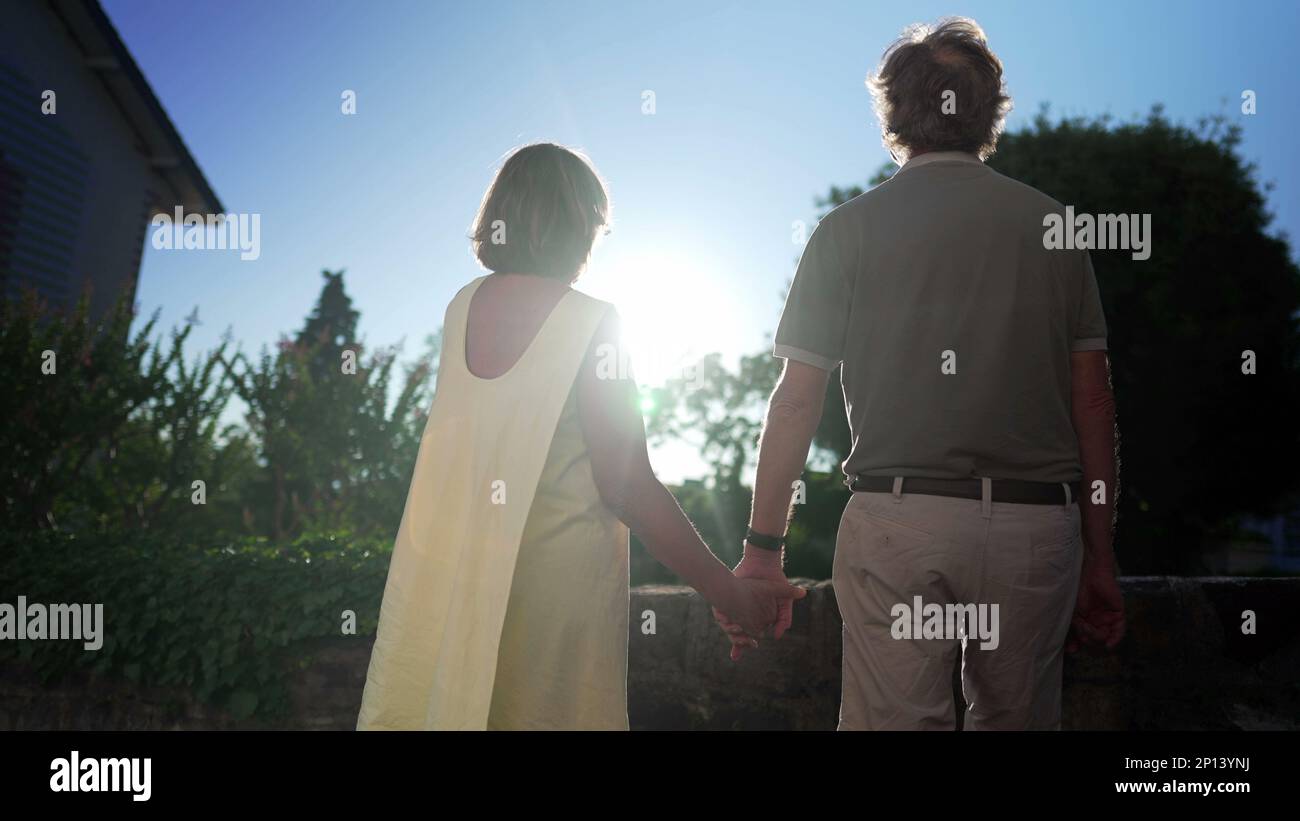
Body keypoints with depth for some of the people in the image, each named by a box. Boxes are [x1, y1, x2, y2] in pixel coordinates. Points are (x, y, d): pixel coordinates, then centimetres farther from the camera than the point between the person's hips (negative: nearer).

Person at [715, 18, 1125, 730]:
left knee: (895, 720, 4)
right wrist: (1099, 557, 15)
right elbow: (1093, 402, 8)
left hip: (898, 518, -3)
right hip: (1037, 524, 3)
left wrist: (763, 550, 4)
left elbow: (796, 400, -1)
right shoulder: (1051, 223, 9)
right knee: (1015, 719, 17)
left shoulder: (849, 228, 2)